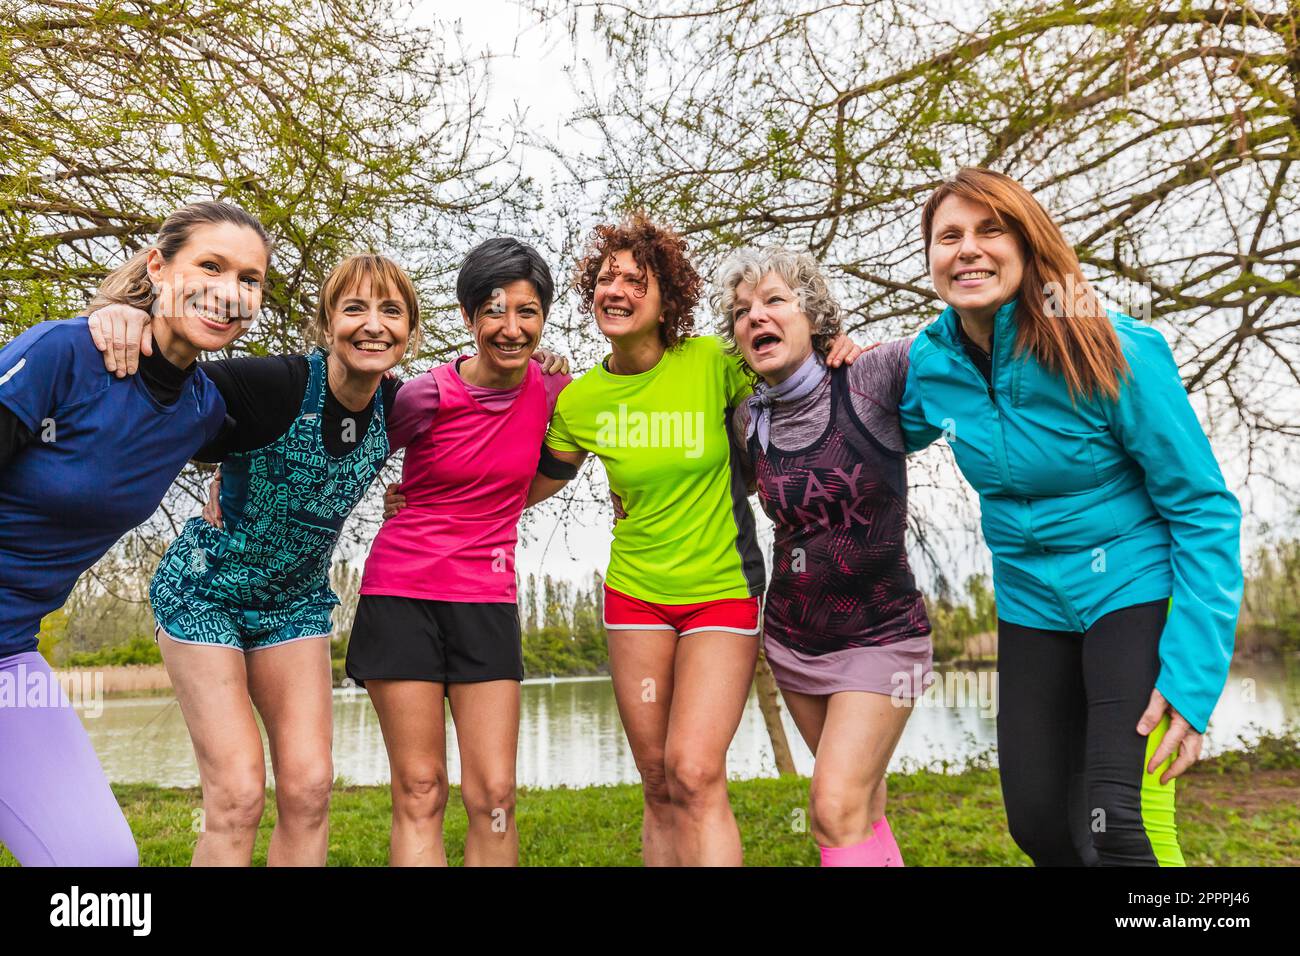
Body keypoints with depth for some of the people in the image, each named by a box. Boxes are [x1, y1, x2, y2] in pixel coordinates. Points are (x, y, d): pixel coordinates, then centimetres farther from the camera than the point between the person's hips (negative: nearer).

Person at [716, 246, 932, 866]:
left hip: (880, 635, -5)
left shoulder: (870, 381, -15)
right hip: (791, 638, 5)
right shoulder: (747, 421, 0)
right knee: (863, 803, 16)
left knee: (836, 809, -13)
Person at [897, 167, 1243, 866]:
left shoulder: (1112, 352, -19)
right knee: (1038, 826, 10)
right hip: (1032, 605, 5)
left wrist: (1193, 677, -21)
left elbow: (1203, 509, -15)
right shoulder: (931, 361, -5)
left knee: (1118, 831, -20)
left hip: (1137, 592, -5)